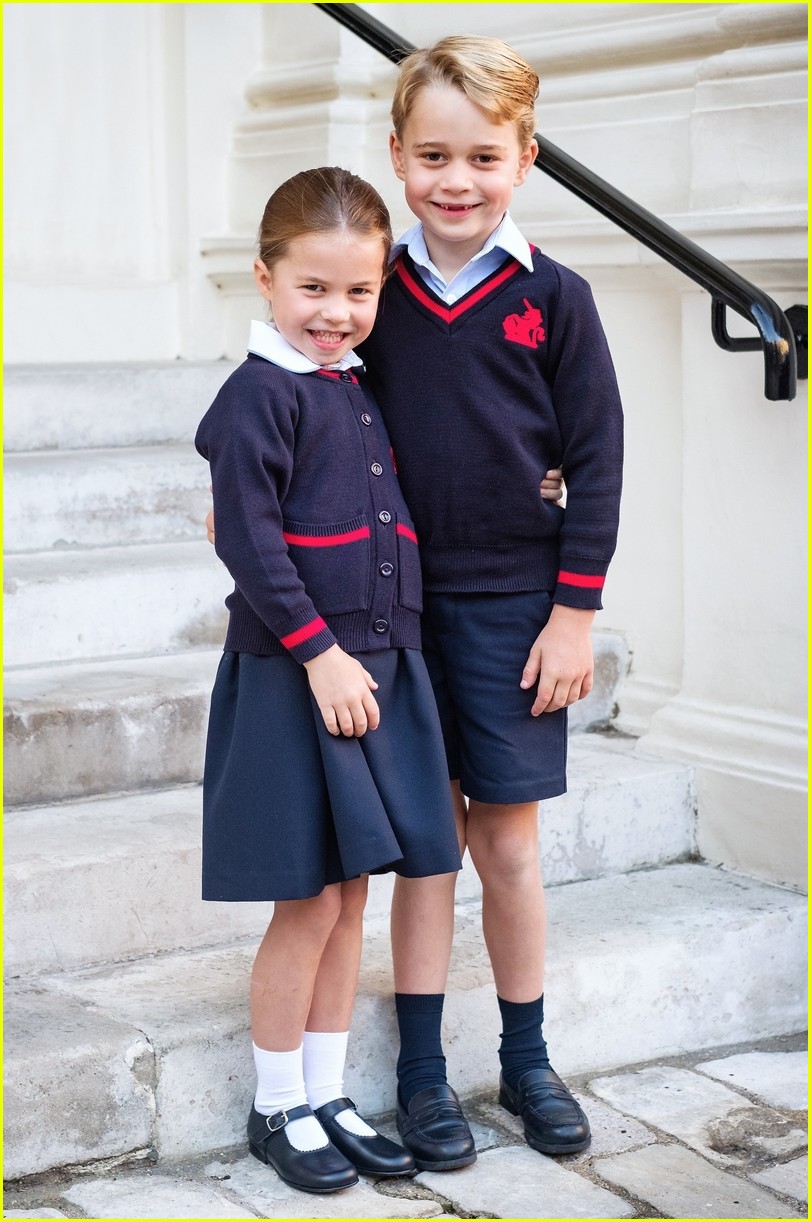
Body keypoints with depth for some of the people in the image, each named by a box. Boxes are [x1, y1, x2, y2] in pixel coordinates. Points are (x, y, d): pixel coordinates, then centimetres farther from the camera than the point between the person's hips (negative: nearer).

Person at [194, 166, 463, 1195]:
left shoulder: (360, 389, 13)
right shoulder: (259, 395, -12)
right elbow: (249, 541, -17)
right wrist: (320, 655, -20)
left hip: (378, 669, 8)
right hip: (294, 679, -7)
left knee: (349, 895, 13)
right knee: (306, 904, 0)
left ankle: (327, 1097, 24)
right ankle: (276, 1109, 16)